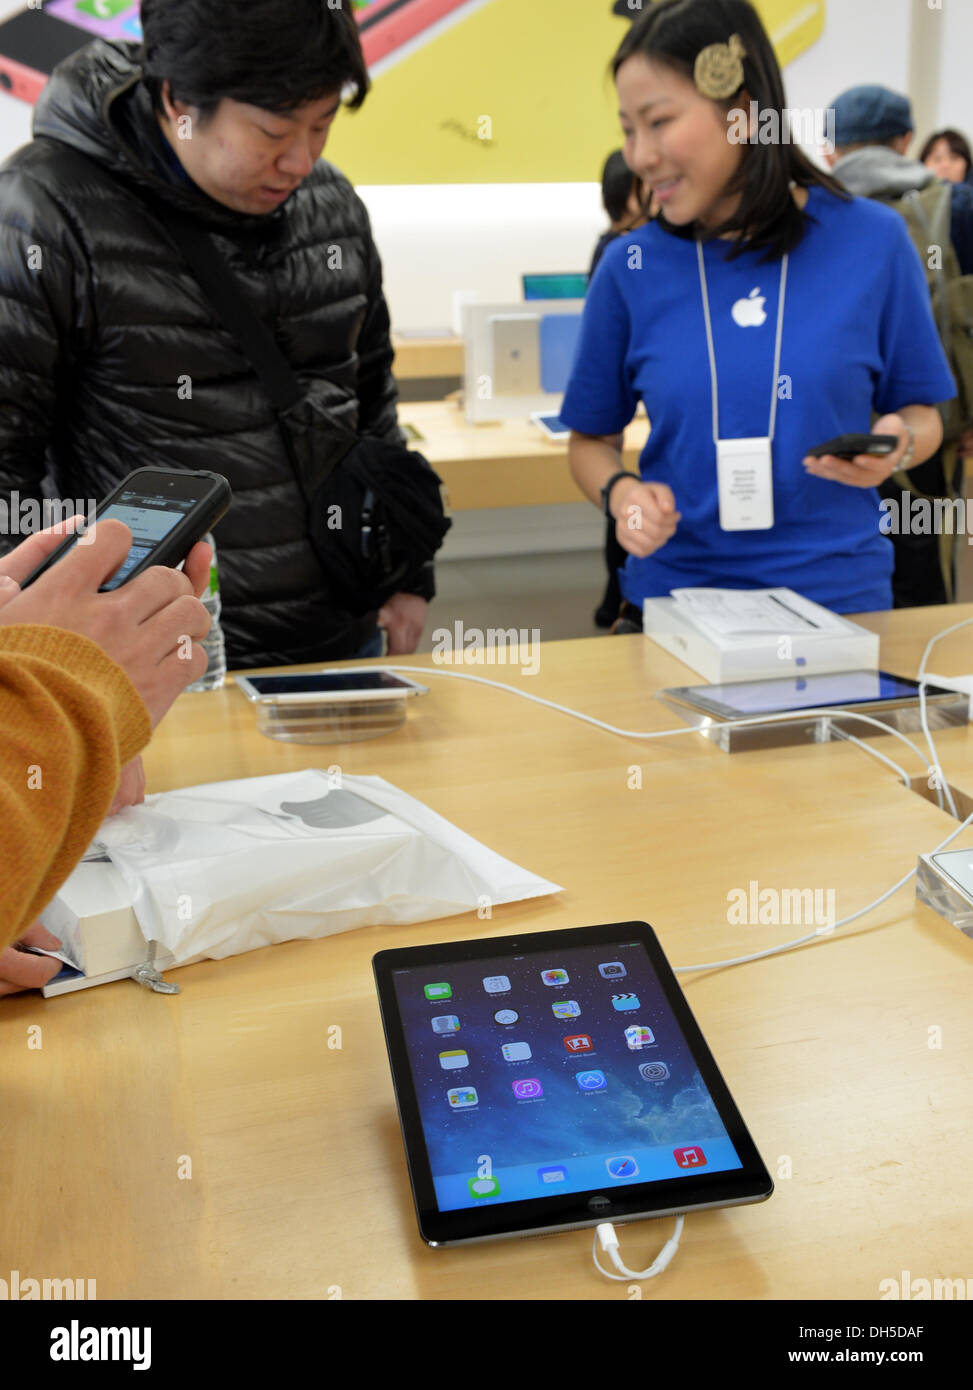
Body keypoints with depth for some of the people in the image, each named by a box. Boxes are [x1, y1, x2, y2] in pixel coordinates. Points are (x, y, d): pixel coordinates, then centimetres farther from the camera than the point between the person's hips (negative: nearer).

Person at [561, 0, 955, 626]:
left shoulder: (872, 241, -3)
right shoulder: (631, 268, -2)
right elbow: (591, 439, 7)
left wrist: (898, 446, -14)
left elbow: (921, 412, 7)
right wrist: (620, 492, -13)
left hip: (839, 596, 0)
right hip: (673, 593, 1)